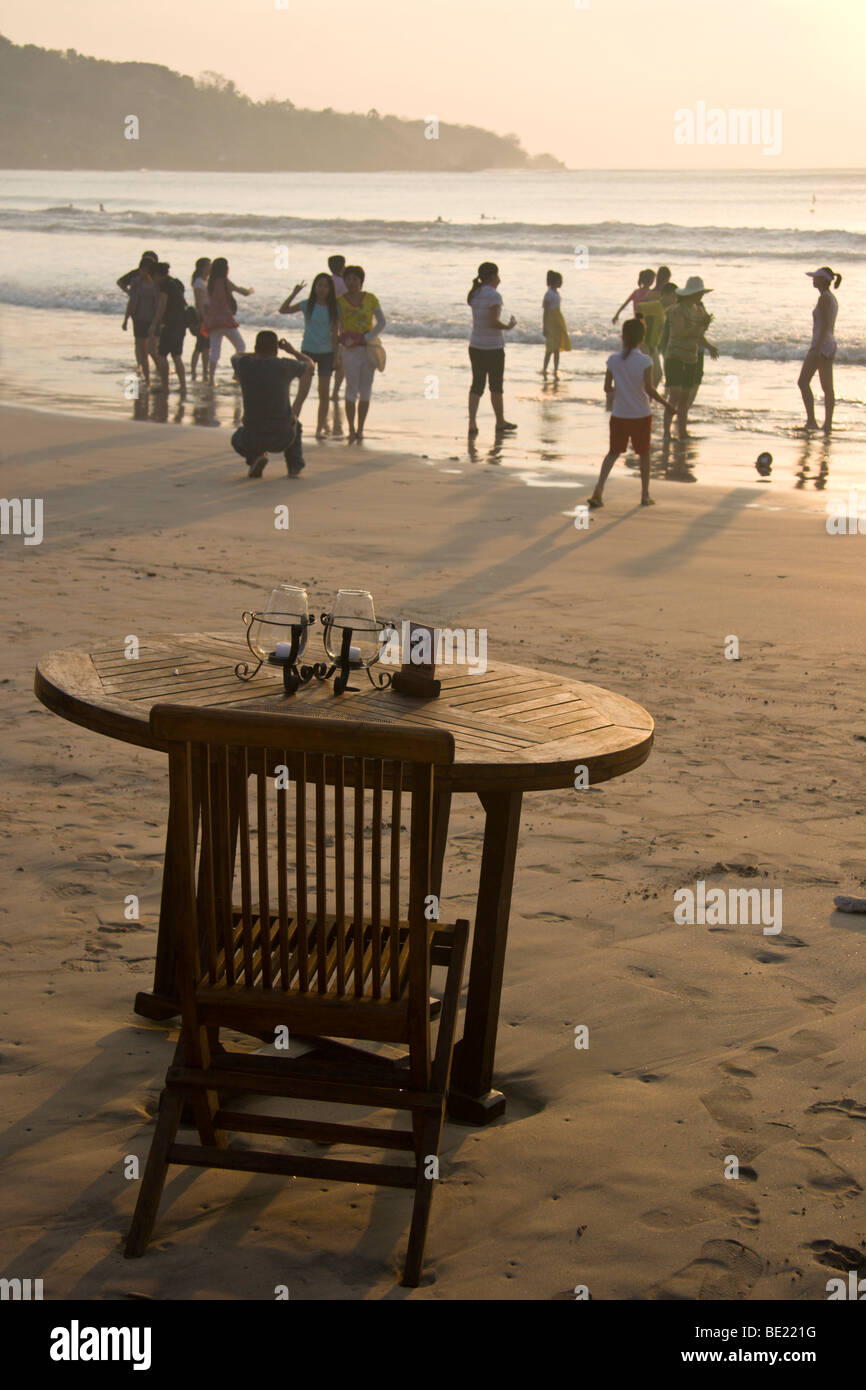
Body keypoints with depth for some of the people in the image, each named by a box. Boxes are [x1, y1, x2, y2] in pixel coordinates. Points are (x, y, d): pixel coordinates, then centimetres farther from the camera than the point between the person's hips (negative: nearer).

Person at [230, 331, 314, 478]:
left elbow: (235, 356, 24)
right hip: (282, 440, 1)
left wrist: (260, 353, 33)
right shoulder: (285, 366, -5)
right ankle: (295, 465, 20)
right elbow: (309, 365, 19)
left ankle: (255, 456, 3)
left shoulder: (245, 364, -5)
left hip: (253, 439, -1)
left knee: (238, 440, 36)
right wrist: (292, 351, 33)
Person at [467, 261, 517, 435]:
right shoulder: (494, 296, -18)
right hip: (493, 348, -6)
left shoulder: (474, 294, 5)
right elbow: (493, 322, -23)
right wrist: (508, 327, -6)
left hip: (475, 346, 6)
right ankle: (500, 422, 24)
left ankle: (472, 422, -5)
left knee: (477, 385, 8)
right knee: (496, 385, 10)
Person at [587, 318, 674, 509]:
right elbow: (649, 388, -20)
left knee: (614, 452, 11)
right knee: (644, 454, 14)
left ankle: (599, 487, -8)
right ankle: (645, 495, 18)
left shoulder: (613, 359, -5)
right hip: (641, 415, -2)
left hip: (619, 416, 2)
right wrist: (664, 402, -7)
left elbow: (607, 388, -2)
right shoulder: (645, 361, -12)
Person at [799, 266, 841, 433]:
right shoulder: (833, 299, 16)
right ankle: (828, 425, 11)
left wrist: (817, 348, -24)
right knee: (827, 388, 9)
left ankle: (811, 420, -18)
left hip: (821, 345, -10)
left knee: (803, 382, -10)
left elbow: (825, 325, -21)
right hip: (830, 345, 10)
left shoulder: (824, 298, -13)